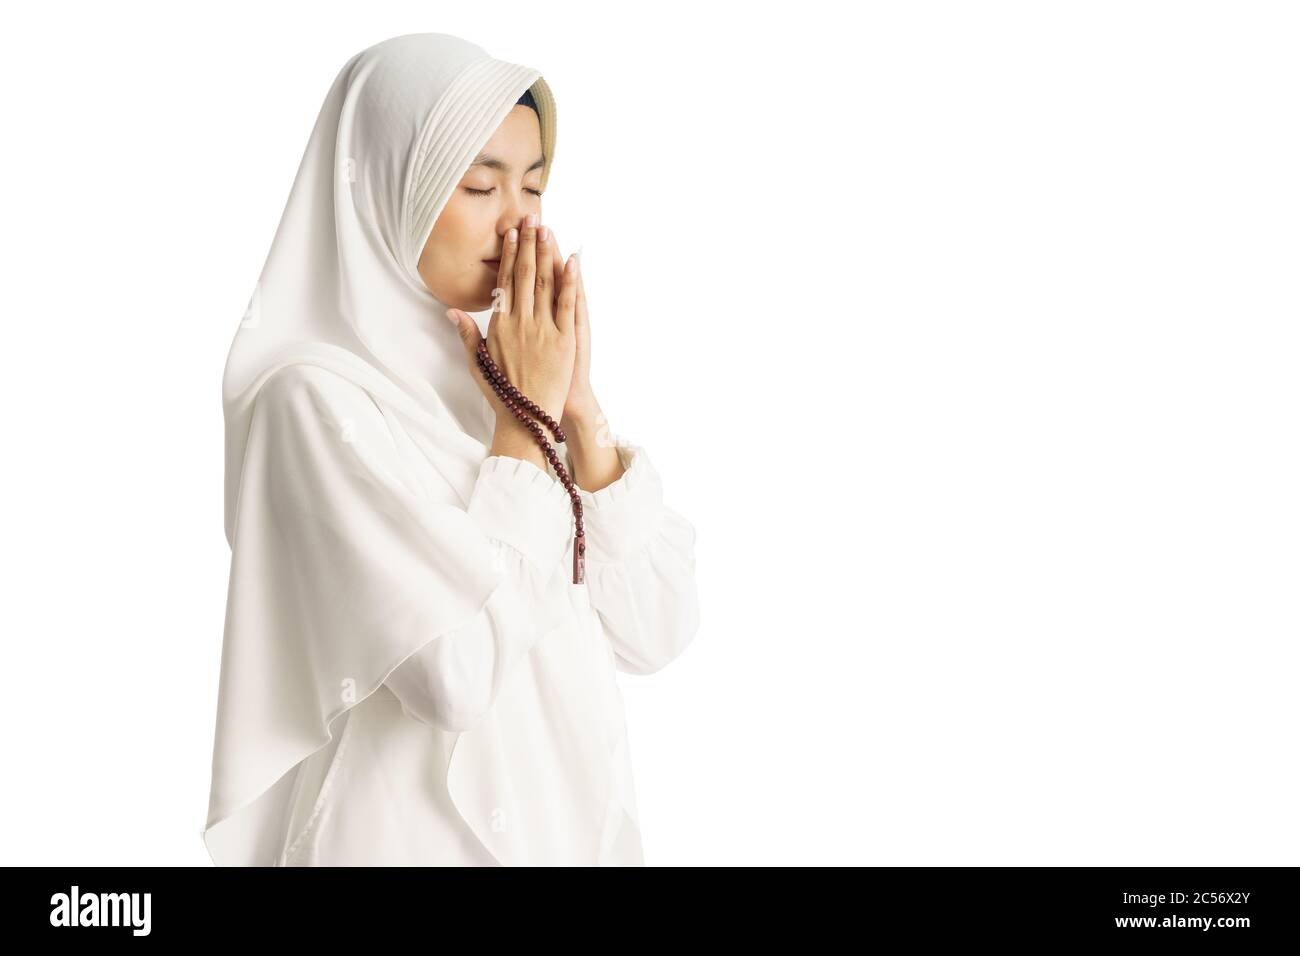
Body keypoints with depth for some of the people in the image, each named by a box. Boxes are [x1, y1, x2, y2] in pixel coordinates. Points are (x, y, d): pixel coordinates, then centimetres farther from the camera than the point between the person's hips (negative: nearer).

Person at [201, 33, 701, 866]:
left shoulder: (505, 370, 3)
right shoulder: (319, 394, -17)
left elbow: (656, 633, -2)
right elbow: (458, 672, -26)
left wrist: (579, 407, -12)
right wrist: (526, 417, -17)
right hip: (418, 830, -6)